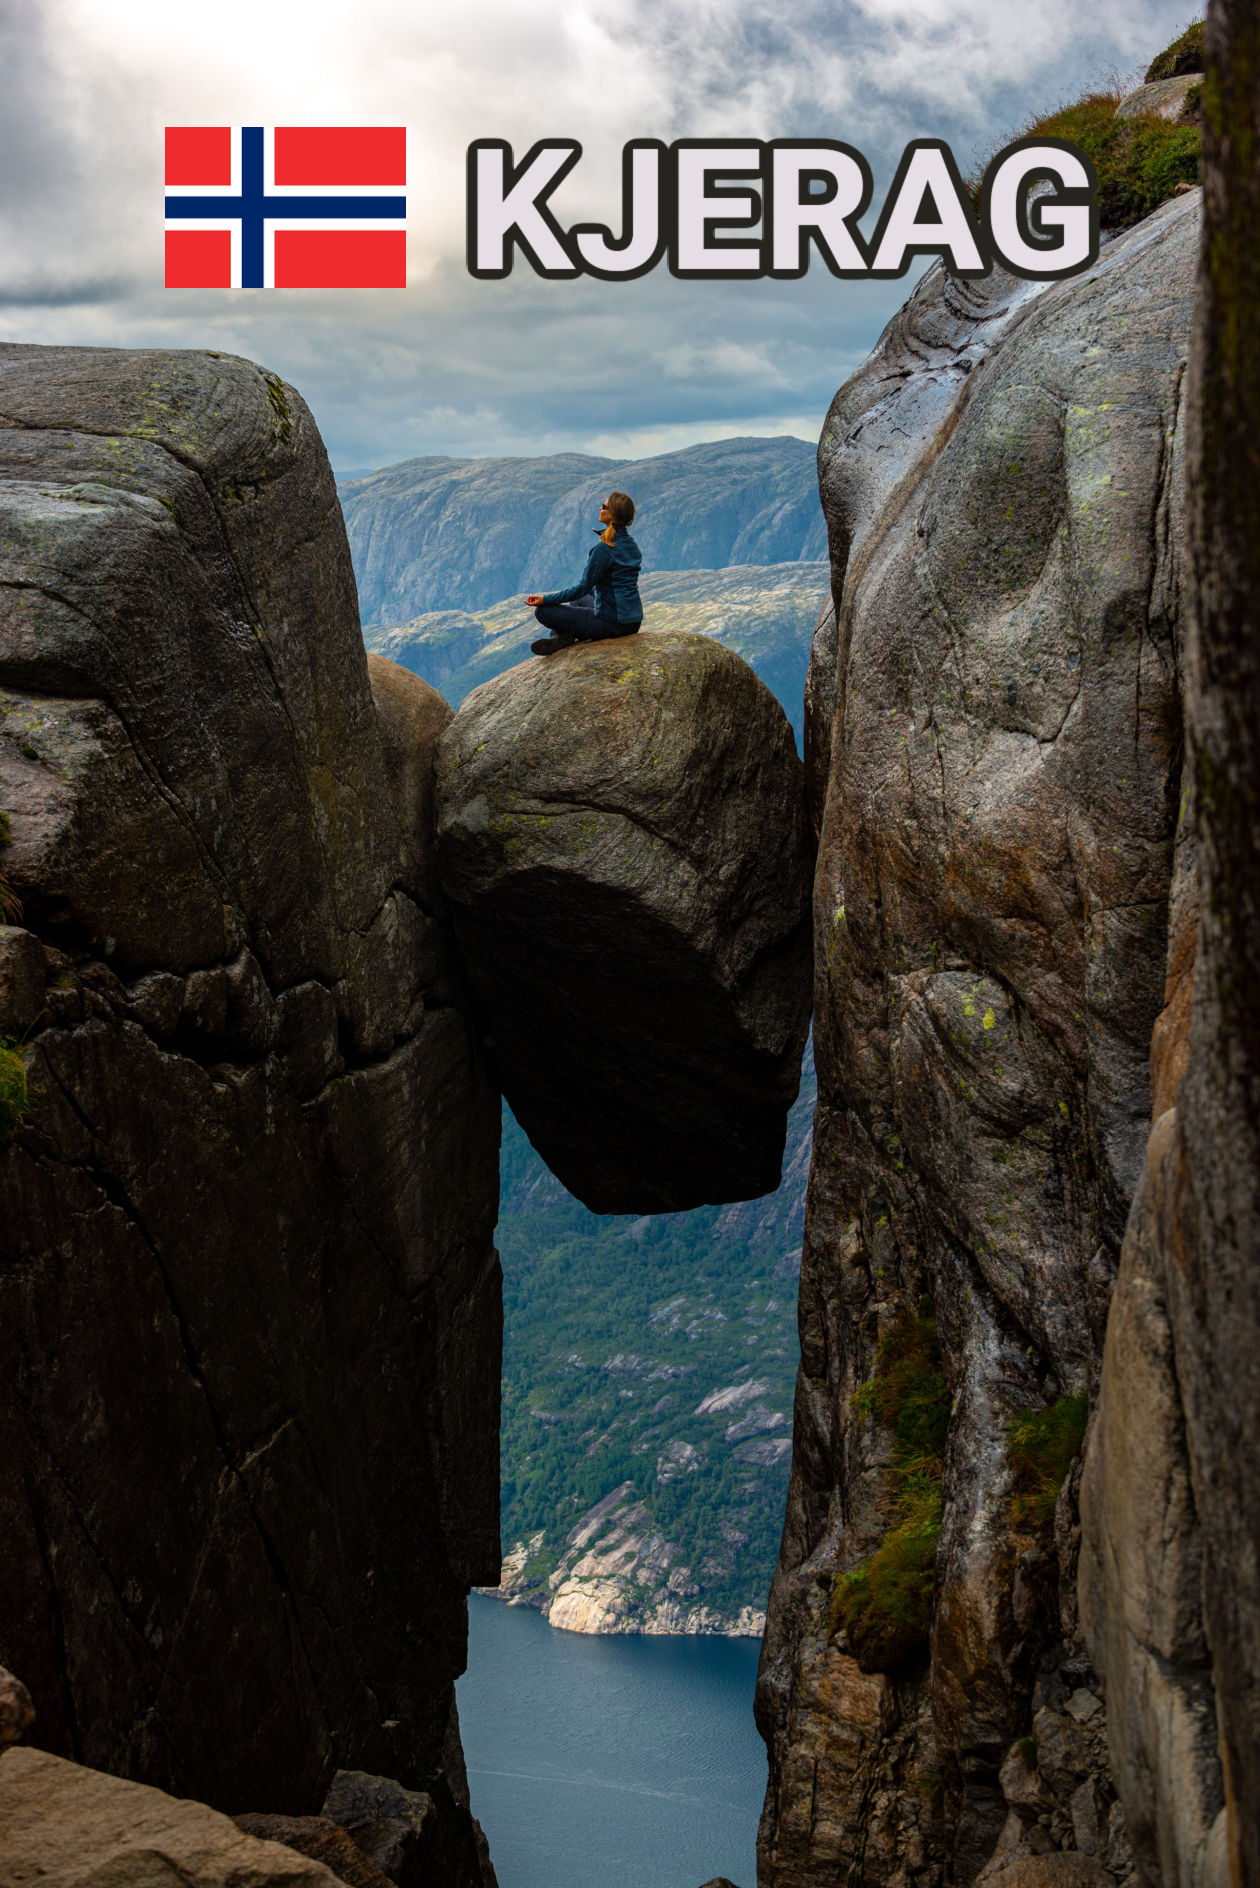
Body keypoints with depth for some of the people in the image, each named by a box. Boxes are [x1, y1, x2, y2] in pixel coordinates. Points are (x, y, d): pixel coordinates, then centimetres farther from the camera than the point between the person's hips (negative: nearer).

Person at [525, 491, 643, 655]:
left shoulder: (604, 549, -19)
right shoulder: (632, 545, 8)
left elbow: (583, 588, -15)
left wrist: (545, 599, -8)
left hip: (613, 623, -9)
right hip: (634, 621, 9)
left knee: (542, 610, -5)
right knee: (576, 603, 34)